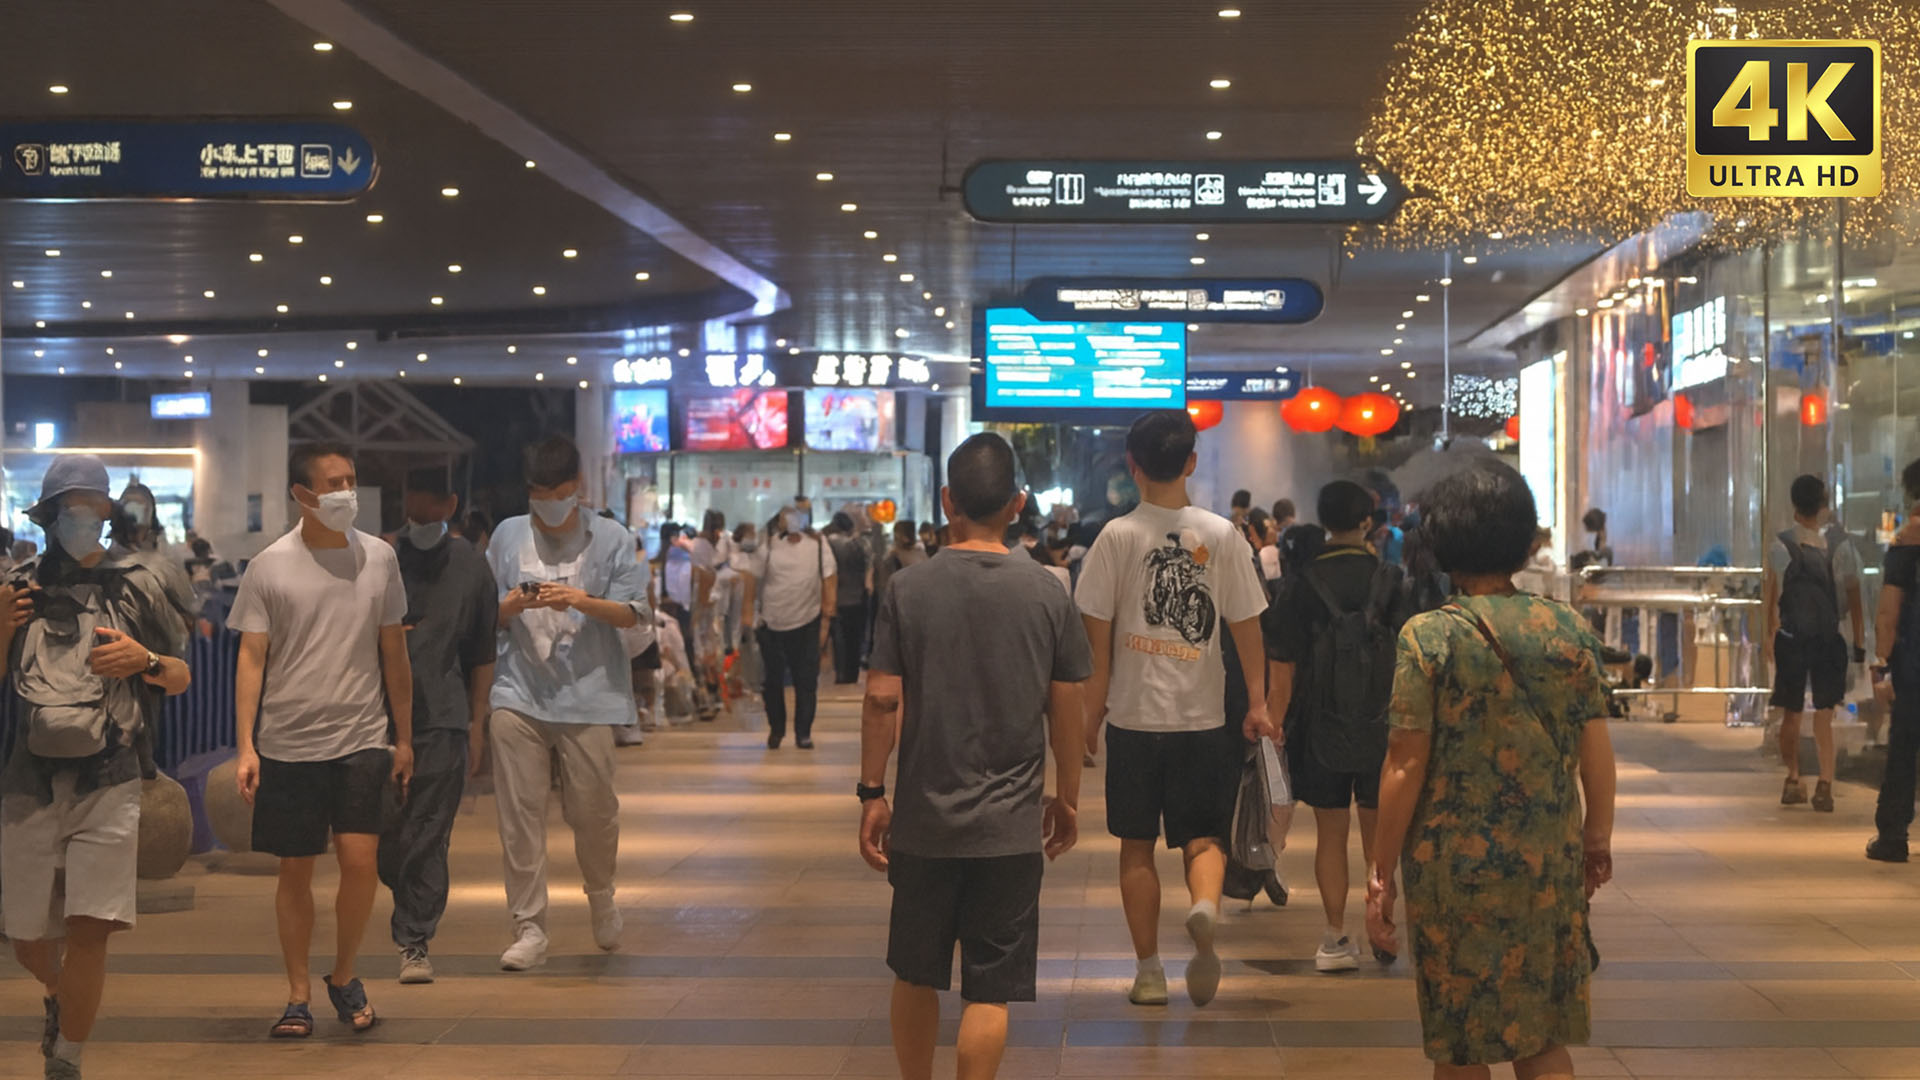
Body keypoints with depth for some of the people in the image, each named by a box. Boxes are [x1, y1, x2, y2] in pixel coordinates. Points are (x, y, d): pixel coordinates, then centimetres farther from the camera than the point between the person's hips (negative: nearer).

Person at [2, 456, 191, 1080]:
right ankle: (59, 998, 44)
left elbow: (182, 678, 12)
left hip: (108, 786, -2)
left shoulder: (135, 586, 6)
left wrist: (146, 660, -10)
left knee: (89, 931, -11)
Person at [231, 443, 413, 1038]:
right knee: (295, 871, 6)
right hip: (288, 742, -1)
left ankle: (344, 977, 14)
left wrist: (404, 737, 11)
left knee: (360, 860, -9)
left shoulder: (379, 558, 4)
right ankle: (299, 994, 20)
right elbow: (251, 659, -1)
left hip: (363, 738, 1)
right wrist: (245, 747, -7)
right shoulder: (270, 565, -2)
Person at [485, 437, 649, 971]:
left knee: (593, 810, 2)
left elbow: (633, 611, 1)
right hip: (518, 693, 2)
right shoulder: (508, 536, 11)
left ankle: (600, 896, 31)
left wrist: (583, 601, -15)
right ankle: (529, 928, 3)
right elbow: (488, 615, 12)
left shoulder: (611, 538, 5)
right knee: (520, 814, -3)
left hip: (590, 694, -1)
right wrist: (515, 605, -9)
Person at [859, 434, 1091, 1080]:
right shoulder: (1047, 596, -3)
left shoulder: (909, 590, -4)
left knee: (916, 975, 17)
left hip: (925, 817, 1)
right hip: (1010, 825, -1)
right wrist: (1068, 799, 13)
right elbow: (1066, 711, 1)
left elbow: (882, 699, -6)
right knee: (990, 991, 3)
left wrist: (872, 793, 4)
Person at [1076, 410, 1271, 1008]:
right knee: (1203, 838, 10)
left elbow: (1096, 634, -3)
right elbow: (1246, 623, 1)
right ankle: (1205, 906, -22)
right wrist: (1258, 702, 9)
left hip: (1133, 714, -1)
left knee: (1137, 847, 11)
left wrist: (1091, 711, 6)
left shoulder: (1117, 536, -4)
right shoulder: (1221, 534, 0)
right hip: (1203, 715, 1)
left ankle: (1149, 971, 14)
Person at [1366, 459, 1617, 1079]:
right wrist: (1599, 838, 19)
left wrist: (1381, 875, -4)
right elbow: (1596, 751, 4)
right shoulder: (1569, 630, 0)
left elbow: (1406, 766, -11)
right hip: (1550, 865, 3)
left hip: (1455, 865, -3)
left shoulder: (1427, 637, -10)